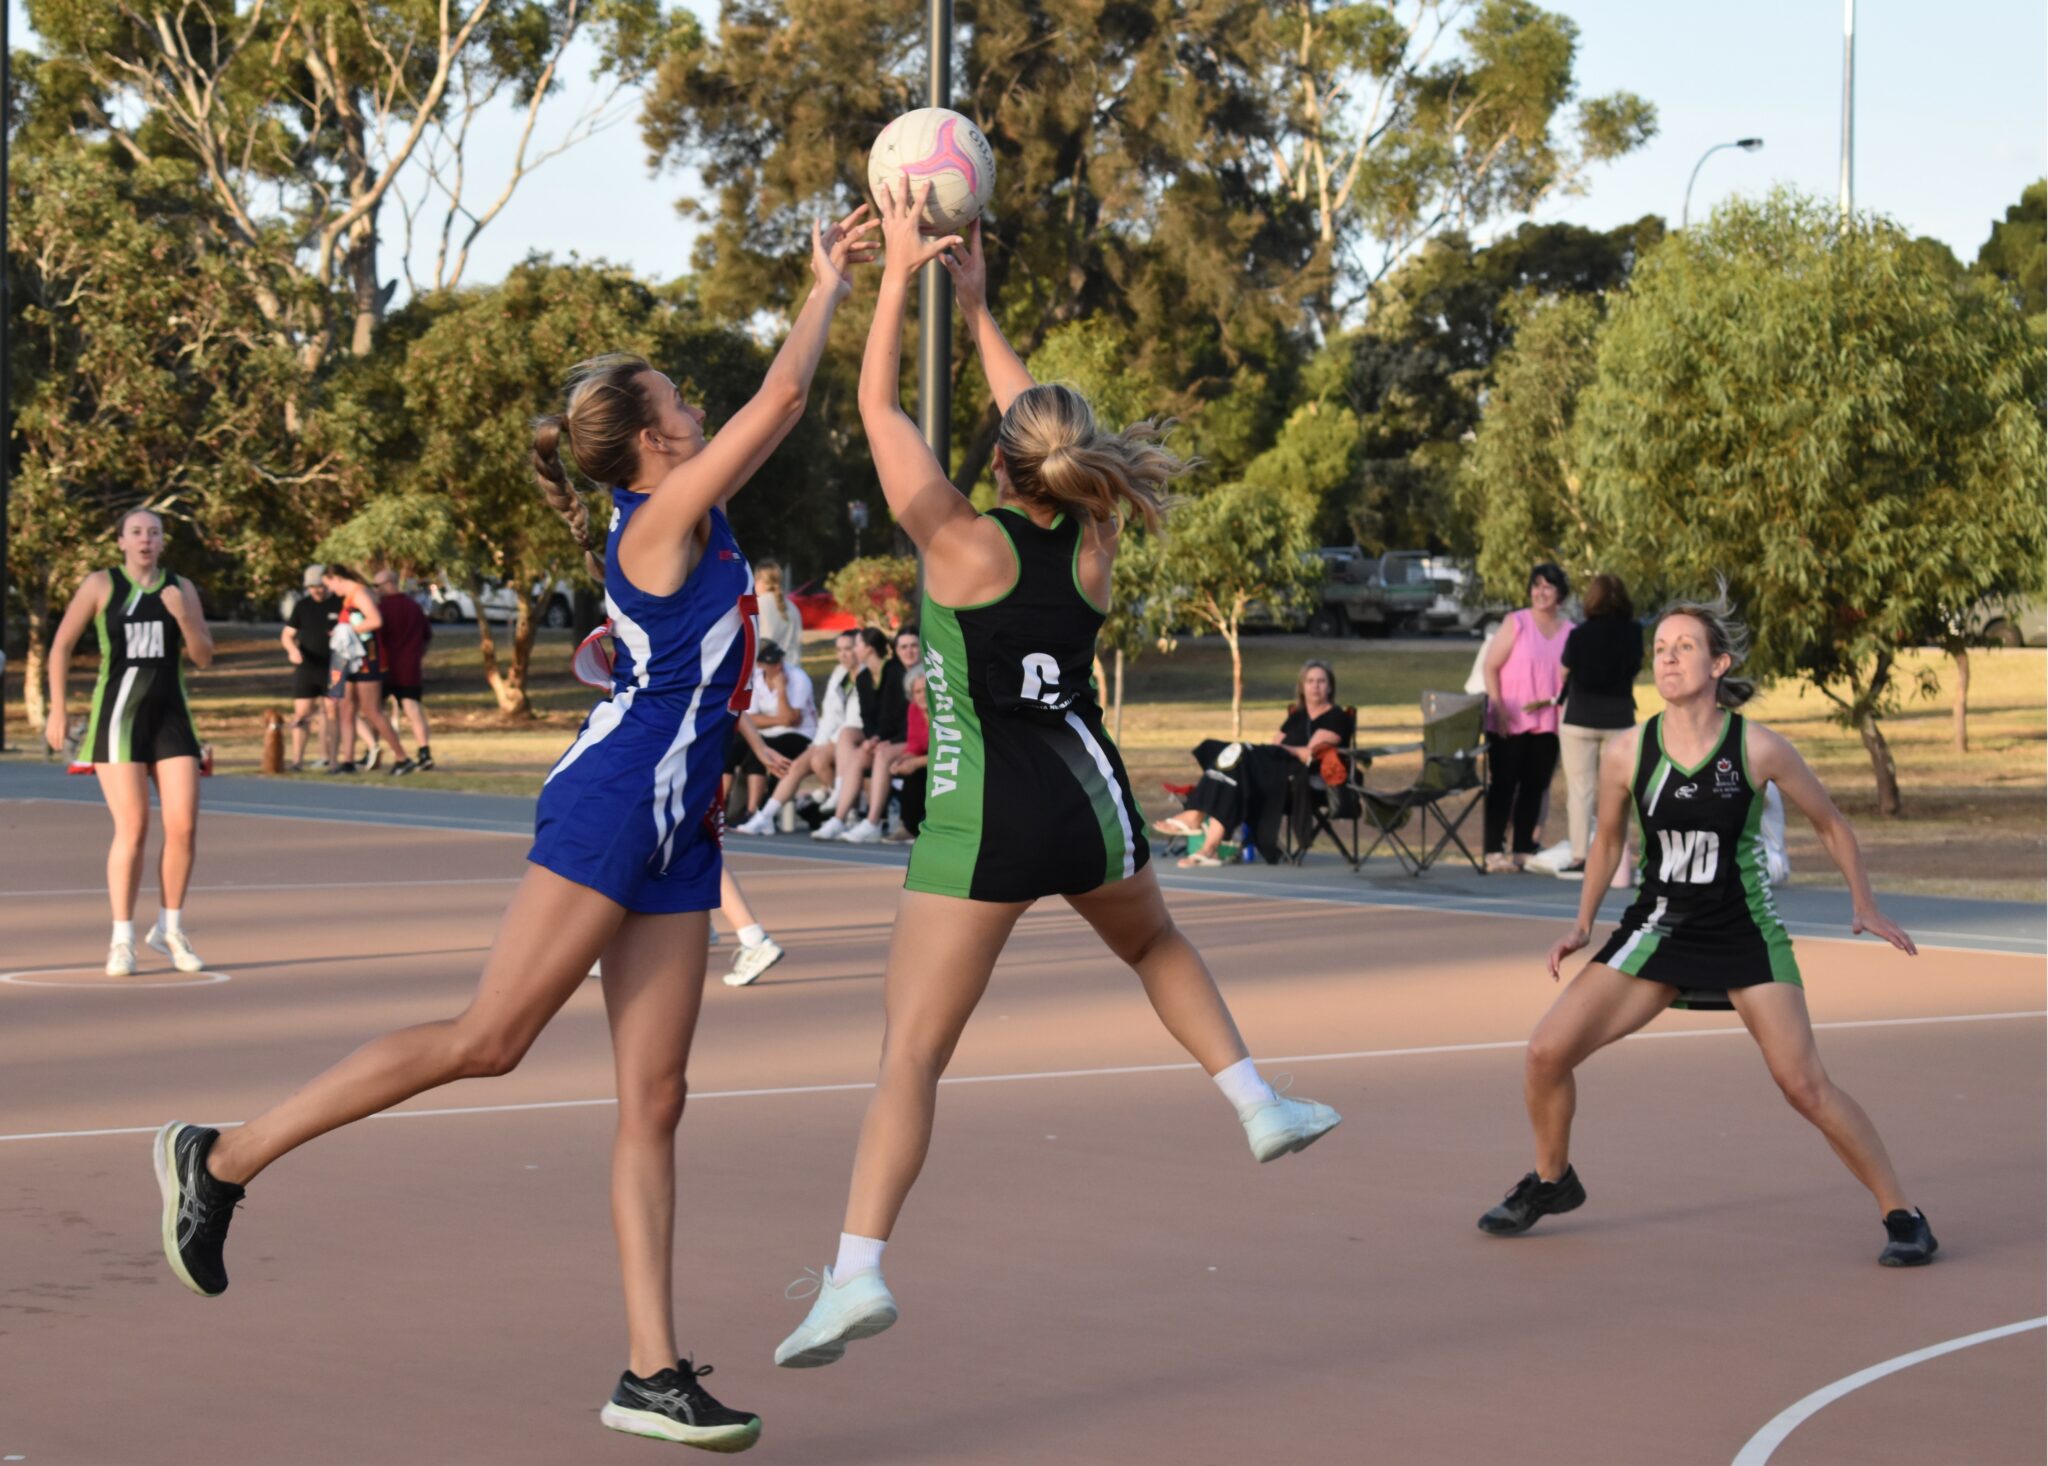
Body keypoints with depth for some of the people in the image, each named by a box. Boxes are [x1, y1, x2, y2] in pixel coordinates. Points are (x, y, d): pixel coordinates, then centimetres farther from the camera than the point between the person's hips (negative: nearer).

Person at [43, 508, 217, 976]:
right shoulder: (101, 585, -1)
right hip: (117, 716, -3)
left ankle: (169, 928, 14)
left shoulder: (181, 589, 7)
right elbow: (61, 645, 4)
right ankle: (122, 939, 1)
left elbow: (204, 659, 6)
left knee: (184, 826, -4)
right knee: (132, 828, -9)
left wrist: (183, 617, -11)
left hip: (170, 716, 3)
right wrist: (58, 709, -1)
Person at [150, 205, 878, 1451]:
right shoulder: (666, 517, -9)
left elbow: (783, 402, 27)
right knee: (486, 1041, -8)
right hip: (612, 802, -9)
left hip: (674, 833, 9)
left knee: (654, 1102, 3)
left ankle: (652, 1371, 1)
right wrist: (831, 281, 0)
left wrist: (837, 284, 24)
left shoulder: (683, 522, 15)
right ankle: (224, 1158, 2)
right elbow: (781, 394, -12)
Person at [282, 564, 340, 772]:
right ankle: (297, 759, -4)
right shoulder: (302, 606, 7)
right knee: (302, 712, -4)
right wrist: (293, 649, -12)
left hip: (332, 667, -1)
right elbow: (287, 635, 9)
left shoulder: (339, 605, 2)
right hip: (306, 667, 1)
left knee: (331, 712, 0)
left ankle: (330, 758, 6)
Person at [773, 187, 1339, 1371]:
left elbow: (879, 407, -2)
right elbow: (1049, 430, 21)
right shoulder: (1093, 539, 4)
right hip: (1091, 800, 5)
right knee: (1154, 940, 37)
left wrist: (902, 274, 7)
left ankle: (859, 1268, -18)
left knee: (911, 1051, -6)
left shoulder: (965, 543, -8)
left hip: (982, 817, -5)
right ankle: (1258, 1103, 29)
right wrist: (976, 308, 28)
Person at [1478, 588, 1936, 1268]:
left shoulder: (1759, 749, -13)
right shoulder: (1626, 754, -7)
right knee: (1546, 1053, -6)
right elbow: (1607, 841, 12)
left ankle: (1902, 1215, 2)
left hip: (1745, 935, -3)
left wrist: (1865, 905, -5)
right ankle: (1551, 1181, 22)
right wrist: (1583, 924, 7)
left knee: (1804, 1085, -13)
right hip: (1657, 929, 3)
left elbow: (1830, 824, 3)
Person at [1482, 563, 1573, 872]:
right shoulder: (1516, 623, -2)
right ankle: (1494, 851, 1)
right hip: (1511, 723, -3)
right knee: (1503, 785, -2)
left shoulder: (1570, 632, 7)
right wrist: (1498, 708, -11)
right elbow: (1491, 667, -4)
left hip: (1548, 723, 3)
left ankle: (1524, 849, 14)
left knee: (1535, 787, 6)